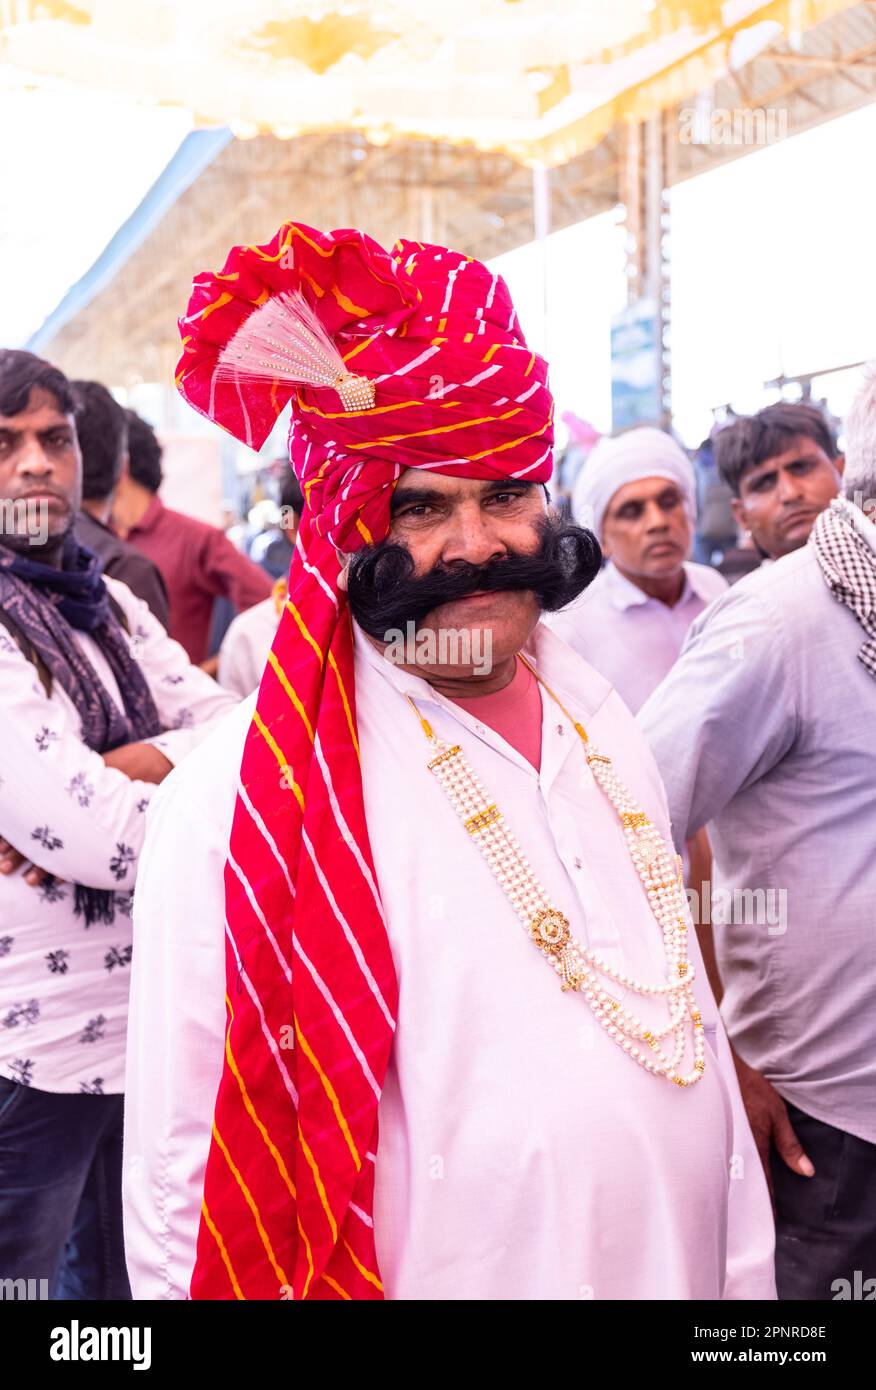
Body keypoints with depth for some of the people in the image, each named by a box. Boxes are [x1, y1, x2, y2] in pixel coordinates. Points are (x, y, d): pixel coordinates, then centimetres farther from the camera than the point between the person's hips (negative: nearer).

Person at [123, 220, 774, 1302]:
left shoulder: (597, 720, 0)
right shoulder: (242, 803, -22)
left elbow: (678, 1005, 8)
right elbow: (183, 1190, -19)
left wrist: (745, 1272, 11)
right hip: (447, 1270, -5)